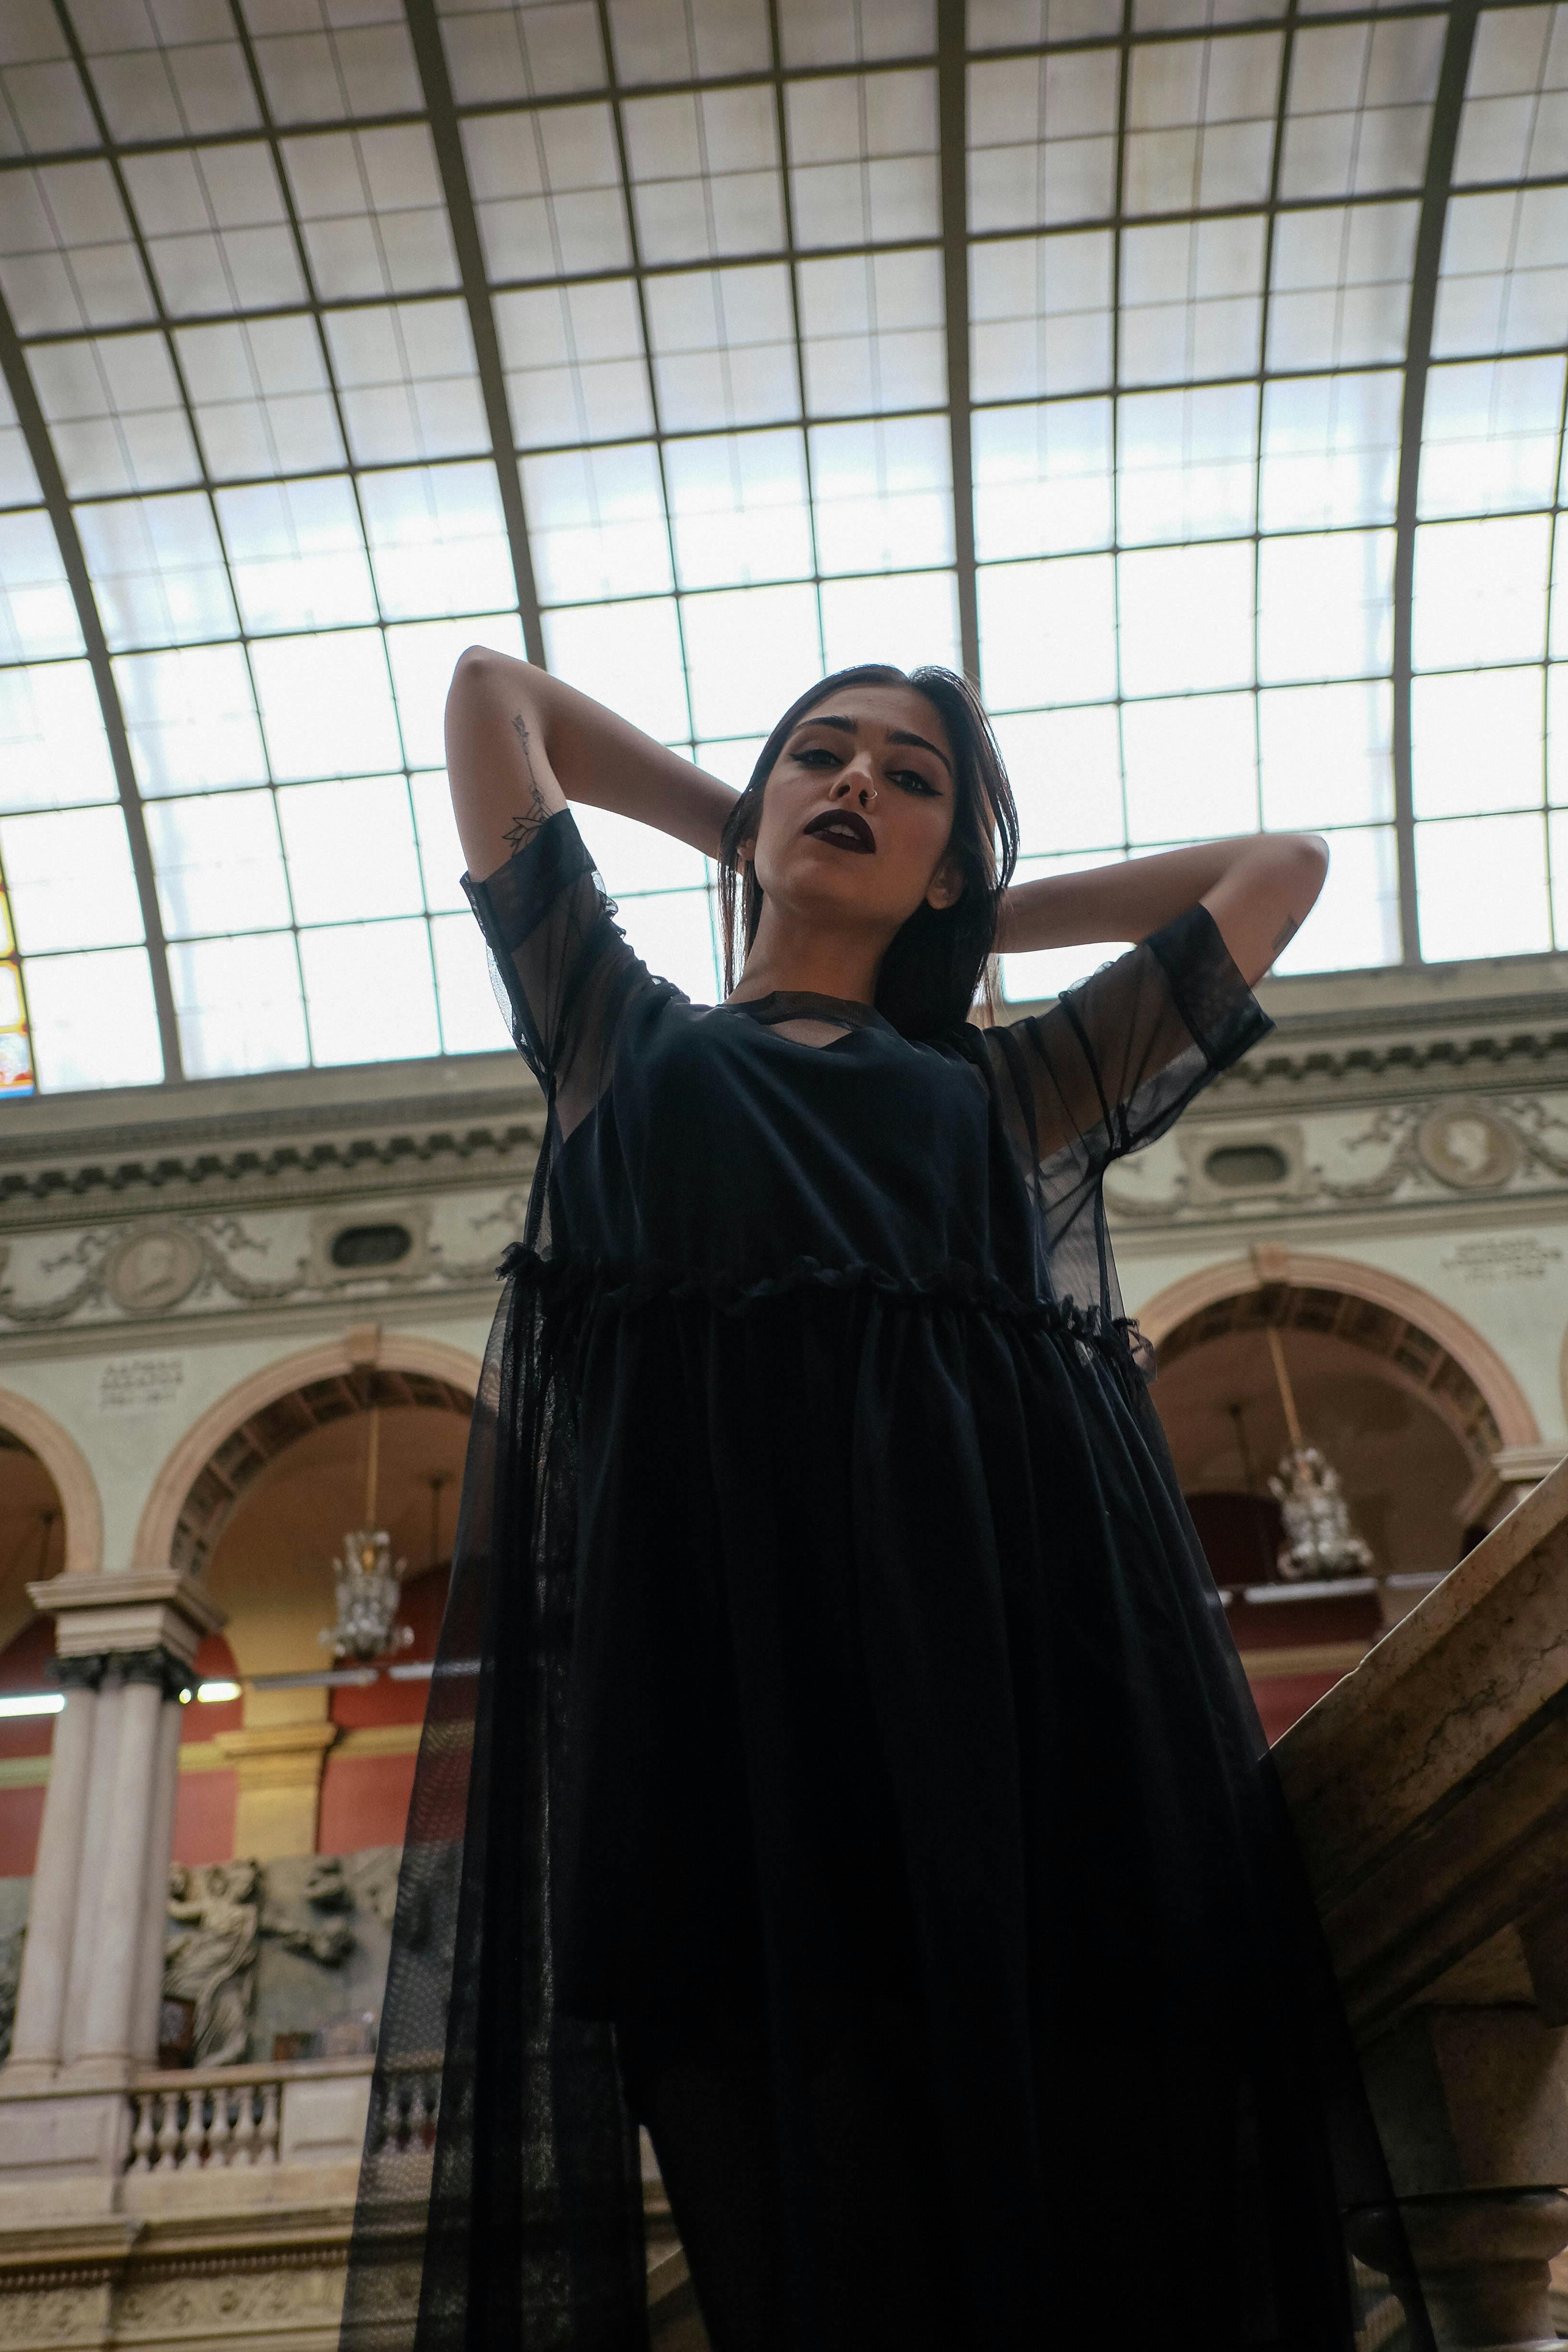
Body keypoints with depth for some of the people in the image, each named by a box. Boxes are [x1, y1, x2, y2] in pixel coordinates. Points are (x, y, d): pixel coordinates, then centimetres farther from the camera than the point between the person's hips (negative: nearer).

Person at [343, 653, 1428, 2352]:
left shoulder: (1009, 1094, 27)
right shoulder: (623, 1041, 27)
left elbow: (1279, 863, 36)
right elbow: (492, 690, 34)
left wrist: (985, 916, 37)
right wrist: (739, 834, 40)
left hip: (1017, 1657, 2)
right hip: (721, 1654, -1)